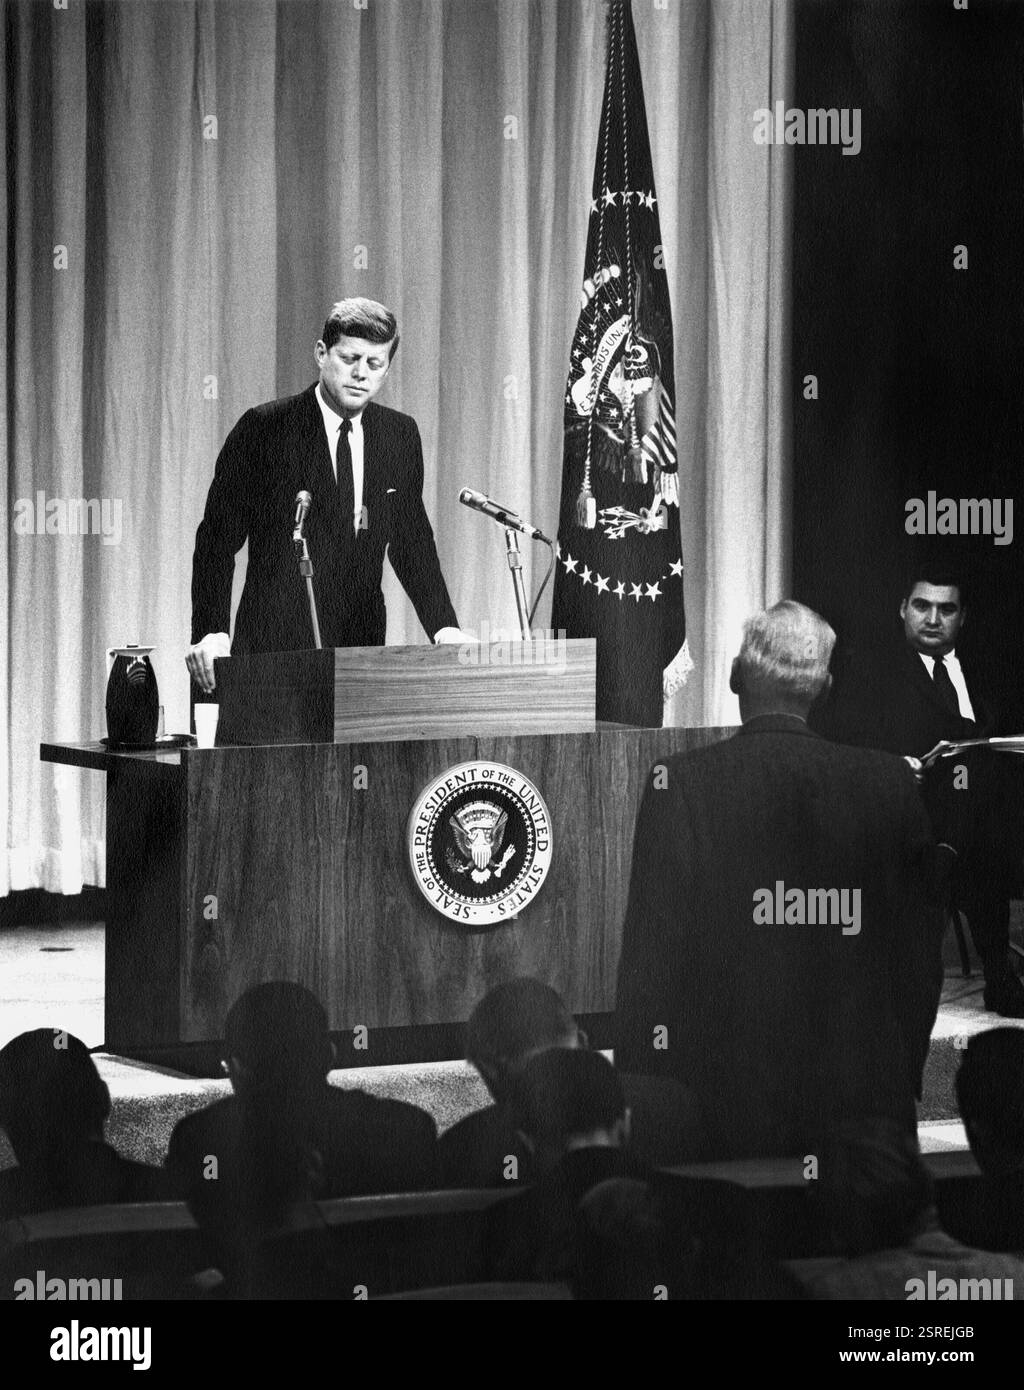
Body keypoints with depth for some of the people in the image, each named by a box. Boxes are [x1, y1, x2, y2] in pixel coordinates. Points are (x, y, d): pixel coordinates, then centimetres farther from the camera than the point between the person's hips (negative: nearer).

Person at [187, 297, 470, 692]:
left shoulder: (400, 435, 10)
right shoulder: (264, 429, -4)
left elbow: (411, 541, 15)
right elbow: (217, 540, -3)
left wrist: (444, 627, 0)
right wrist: (211, 631, -16)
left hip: (363, 648, 4)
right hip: (273, 651, -4)